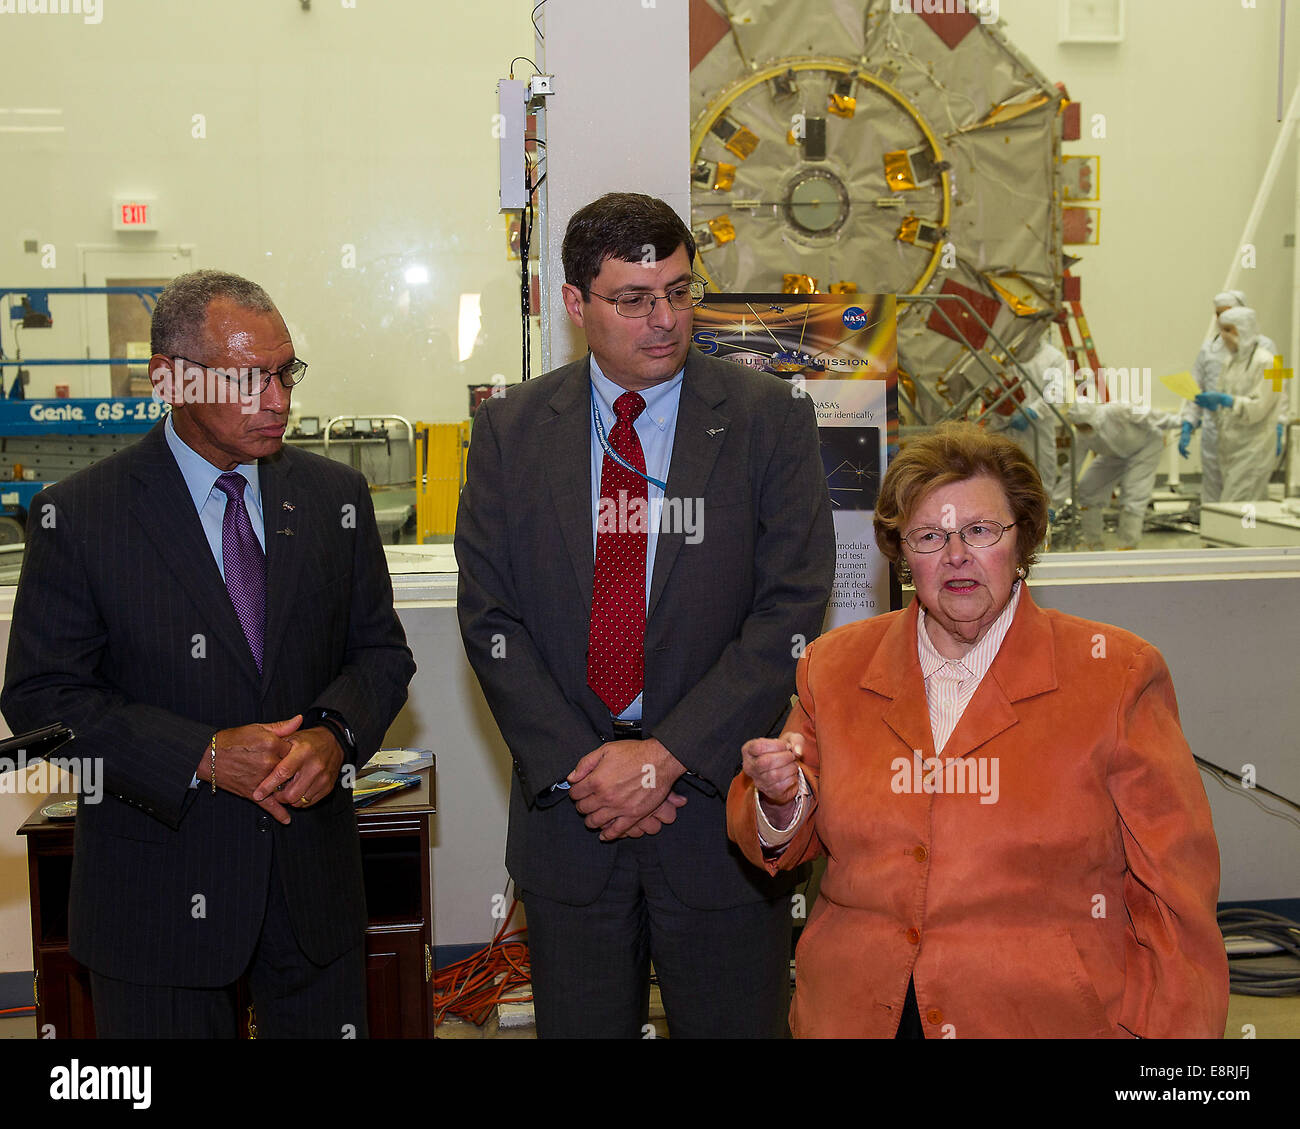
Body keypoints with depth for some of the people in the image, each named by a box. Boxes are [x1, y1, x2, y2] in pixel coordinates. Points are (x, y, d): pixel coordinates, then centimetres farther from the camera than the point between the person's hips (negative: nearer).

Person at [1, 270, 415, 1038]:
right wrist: (203, 757, -20)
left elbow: (382, 651, 6)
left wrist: (334, 735, -15)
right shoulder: (78, 516, -8)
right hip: (159, 896, -3)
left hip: (314, 879, 3)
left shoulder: (335, 496, 3)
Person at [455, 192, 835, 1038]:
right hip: (568, 810, 2)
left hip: (719, 803, -1)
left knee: (734, 1024, 10)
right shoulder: (513, 430, 3)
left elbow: (792, 610, -9)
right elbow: (489, 617, 0)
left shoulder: (770, 419, -3)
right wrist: (575, 766, -10)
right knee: (578, 1026, 14)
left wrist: (668, 754, -15)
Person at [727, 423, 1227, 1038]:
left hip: (1051, 1015, -2)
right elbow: (790, 844, 22)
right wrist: (782, 798, 1)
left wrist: (1173, 1030, -6)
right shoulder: (835, 666, 13)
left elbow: (1175, 888, 4)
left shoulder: (1116, 675, 4)